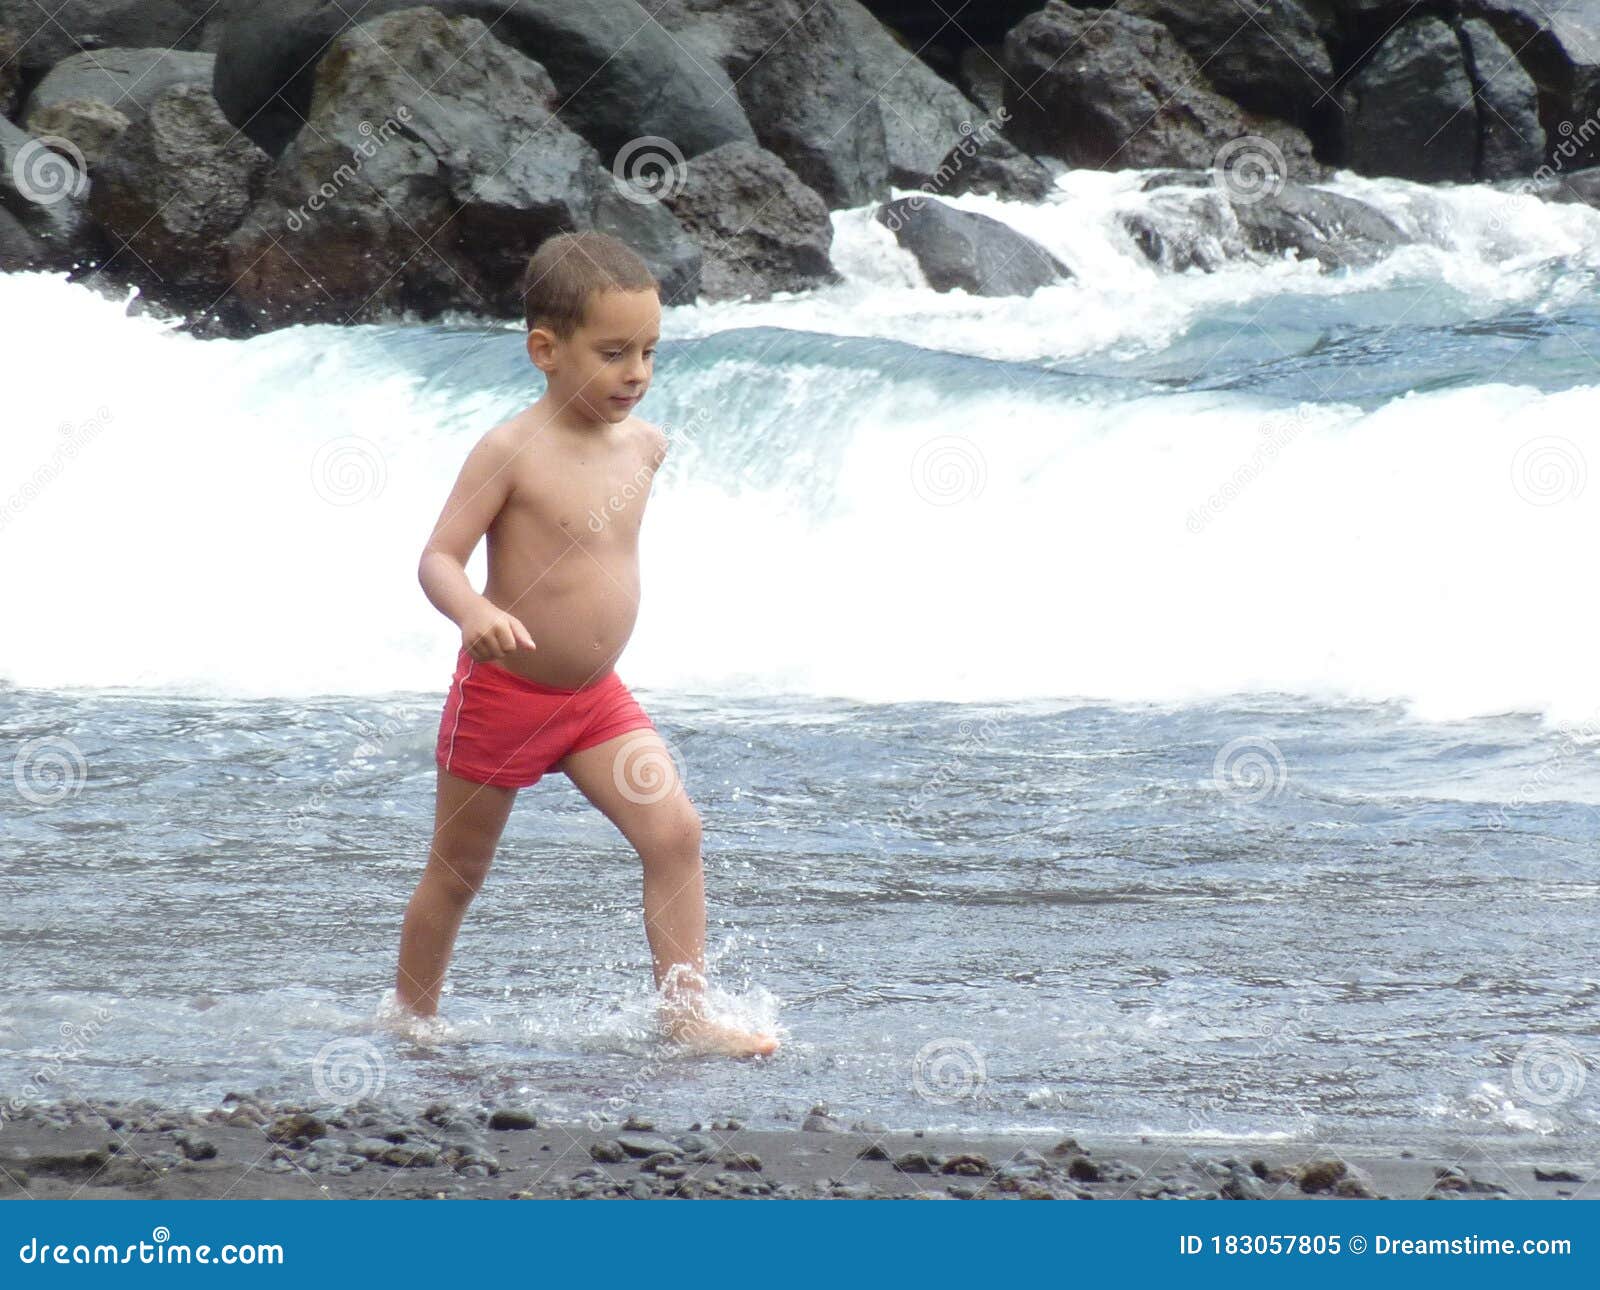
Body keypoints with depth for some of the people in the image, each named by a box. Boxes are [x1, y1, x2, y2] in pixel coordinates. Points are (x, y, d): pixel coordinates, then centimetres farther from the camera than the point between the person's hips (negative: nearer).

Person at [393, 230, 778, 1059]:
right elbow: (437, 558, -23)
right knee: (457, 868, 11)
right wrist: (474, 613, -39)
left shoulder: (643, 444, 0)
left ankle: (684, 1013, -10)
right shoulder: (512, 451, -20)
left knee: (674, 830, -13)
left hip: (598, 698, 5)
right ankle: (410, 1017, 30)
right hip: (503, 694, -5)